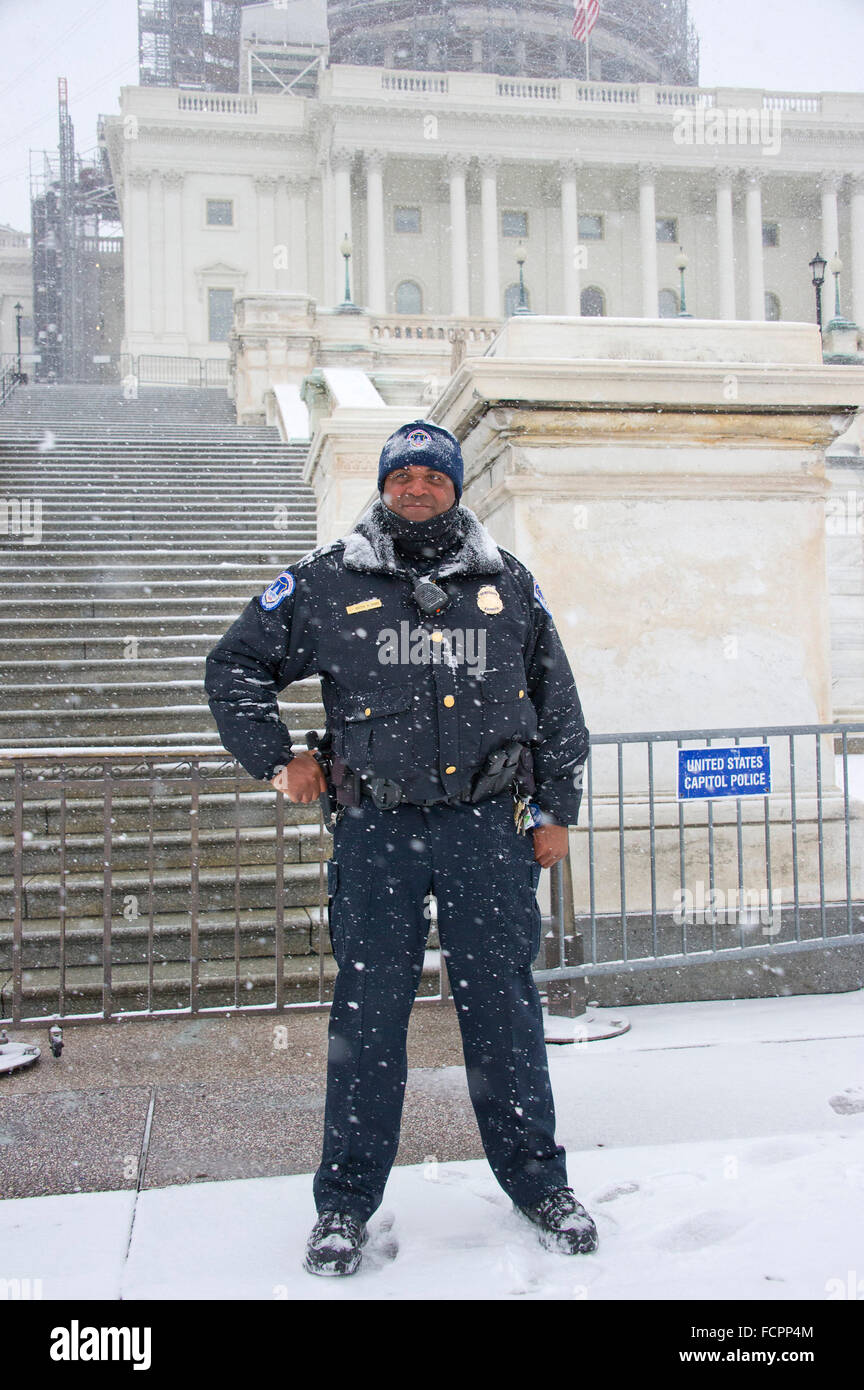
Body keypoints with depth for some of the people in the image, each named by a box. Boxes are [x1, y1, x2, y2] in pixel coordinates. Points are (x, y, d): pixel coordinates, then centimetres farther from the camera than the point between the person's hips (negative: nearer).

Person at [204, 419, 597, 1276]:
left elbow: (557, 701, 16)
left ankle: (537, 1180, 25)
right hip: (376, 832, -1)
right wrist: (275, 761, 7)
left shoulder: (509, 585, 10)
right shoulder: (325, 584, 5)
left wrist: (555, 812, 12)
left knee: (503, 1010, 7)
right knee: (367, 1015, 5)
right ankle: (345, 1200, 20)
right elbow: (236, 665, 14)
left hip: (488, 828, 1)